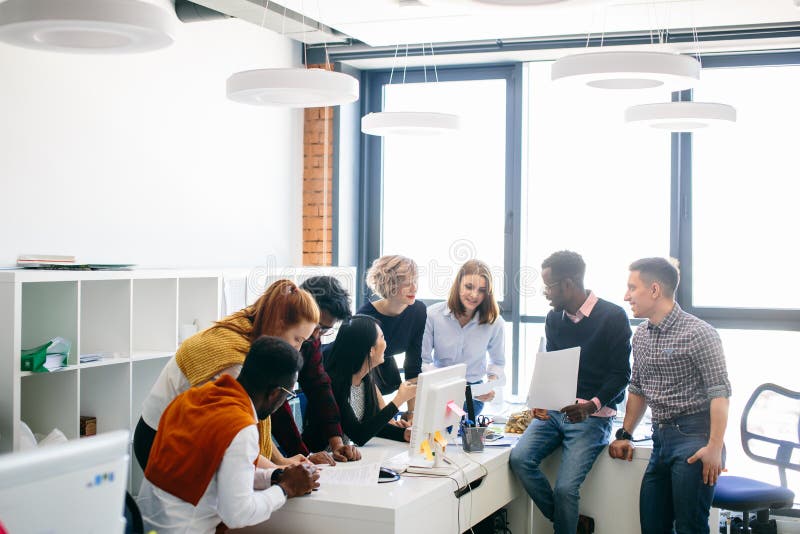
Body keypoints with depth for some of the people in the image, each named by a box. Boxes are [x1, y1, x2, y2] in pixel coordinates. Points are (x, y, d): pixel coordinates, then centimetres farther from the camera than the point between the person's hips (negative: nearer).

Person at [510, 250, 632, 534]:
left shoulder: (612, 317, -9)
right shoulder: (554, 319, 10)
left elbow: (620, 373, -10)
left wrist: (592, 406, -25)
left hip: (592, 416, -6)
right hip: (555, 410, 6)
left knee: (565, 487, -18)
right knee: (520, 458, -18)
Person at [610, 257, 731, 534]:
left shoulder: (698, 333, -11)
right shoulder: (641, 335, 12)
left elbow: (719, 392, -14)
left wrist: (715, 448, -21)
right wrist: (625, 435, 18)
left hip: (693, 437, -7)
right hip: (661, 437, 8)